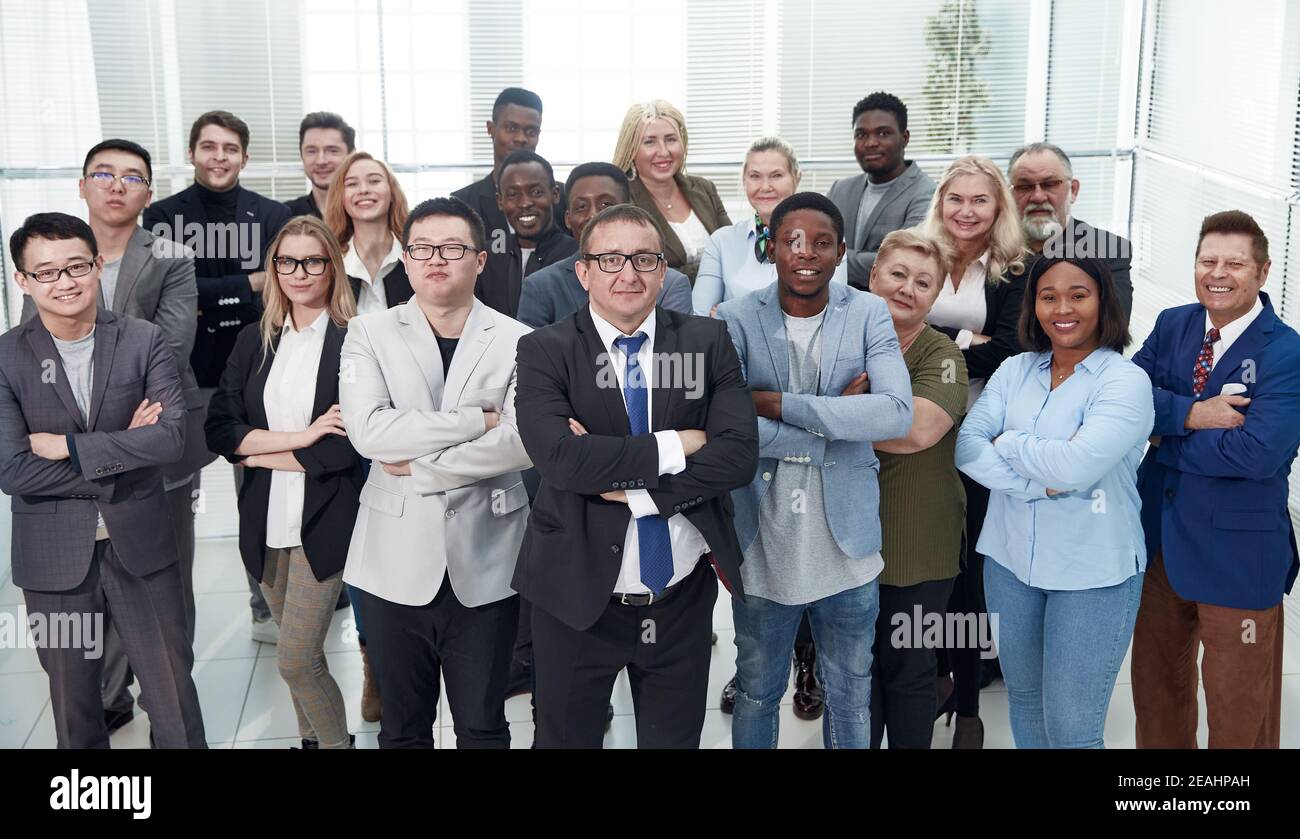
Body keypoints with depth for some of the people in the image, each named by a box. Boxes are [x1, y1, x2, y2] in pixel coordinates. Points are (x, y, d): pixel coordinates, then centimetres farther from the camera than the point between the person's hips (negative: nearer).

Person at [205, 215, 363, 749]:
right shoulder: (254, 342, 7)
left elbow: (352, 444, -14)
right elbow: (218, 429, -2)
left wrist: (263, 455, -7)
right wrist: (300, 437, -14)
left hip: (323, 521, -5)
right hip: (265, 521, 5)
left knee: (296, 660, -6)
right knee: (298, 653, 17)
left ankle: (336, 742, 16)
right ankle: (312, 739, 34)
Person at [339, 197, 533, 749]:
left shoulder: (517, 341, -1)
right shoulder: (368, 334, 2)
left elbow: (523, 442, -14)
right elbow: (366, 430, -13)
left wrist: (418, 465, -12)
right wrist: (477, 420, -14)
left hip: (484, 564, -1)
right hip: (396, 562, 1)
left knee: (482, 727, 11)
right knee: (403, 728, 14)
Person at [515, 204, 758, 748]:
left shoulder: (708, 342, 0)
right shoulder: (545, 351, -6)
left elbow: (739, 453, -11)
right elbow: (558, 456, -22)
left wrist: (633, 487, -19)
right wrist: (674, 447, -18)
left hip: (682, 598, 2)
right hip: (578, 598, -2)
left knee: (676, 739, 17)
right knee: (566, 737, 14)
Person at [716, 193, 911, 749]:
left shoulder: (868, 315, -3)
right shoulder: (737, 320, -7)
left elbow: (896, 413, -18)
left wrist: (779, 403, -20)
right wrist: (832, 422, -19)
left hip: (847, 544, 1)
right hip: (764, 545, -1)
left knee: (851, 699, 18)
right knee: (757, 694, 17)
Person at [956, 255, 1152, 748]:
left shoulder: (1126, 381, -12)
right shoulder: (1014, 372, 4)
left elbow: (1076, 465, -26)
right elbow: (966, 447, -8)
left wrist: (1005, 444, -10)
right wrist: (1039, 483, -20)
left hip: (1093, 573, -5)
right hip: (1010, 559, 5)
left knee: (1070, 728, 0)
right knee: (1023, 700, 20)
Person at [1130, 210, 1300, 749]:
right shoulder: (1172, 325, 4)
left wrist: (1164, 438, -16)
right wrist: (1189, 413, -23)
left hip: (1236, 551, -5)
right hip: (1158, 534, 5)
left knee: (1238, 710, 9)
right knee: (1156, 682, 20)